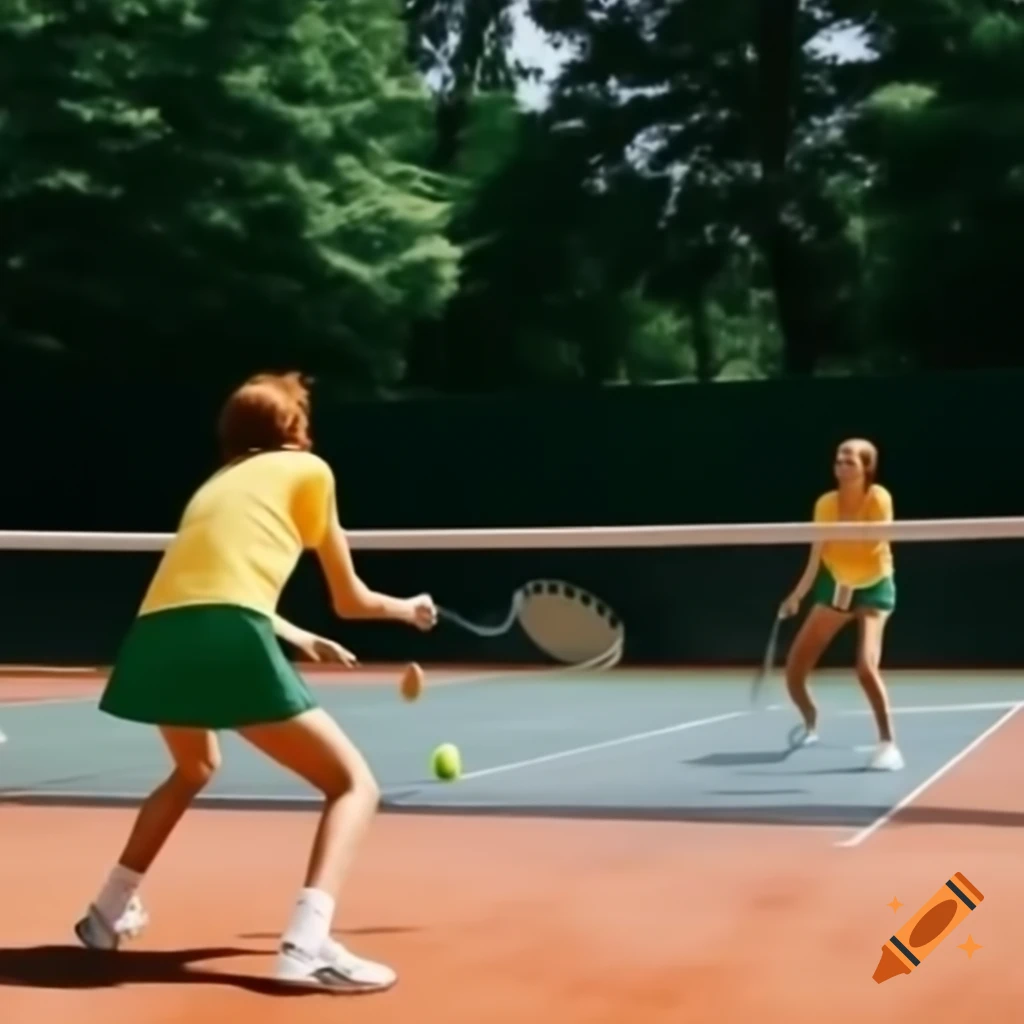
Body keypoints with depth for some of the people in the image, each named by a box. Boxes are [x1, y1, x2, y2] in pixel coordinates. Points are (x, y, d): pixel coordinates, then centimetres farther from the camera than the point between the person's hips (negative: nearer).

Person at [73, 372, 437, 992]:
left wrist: (303, 640, 57)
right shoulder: (306, 469, 17)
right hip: (227, 640, -7)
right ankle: (306, 945, -18)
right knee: (354, 784, 2)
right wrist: (407, 609, 42)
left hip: (157, 636, 7)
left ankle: (108, 913, 40)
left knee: (195, 769, 37)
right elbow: (349, 600, 23)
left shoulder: (219, 484, 32)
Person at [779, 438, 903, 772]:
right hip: (834, 585, 4)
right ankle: (810, 725, 33)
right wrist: (797, 595, -8)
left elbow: (878, 545, -28)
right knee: (794, 671, 2)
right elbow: (817, 556, -3)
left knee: (866, 665, -29)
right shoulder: (826, 504, -10)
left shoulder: (879, 499, -20)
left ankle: (888, 744, -17)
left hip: (874, 586, -4)